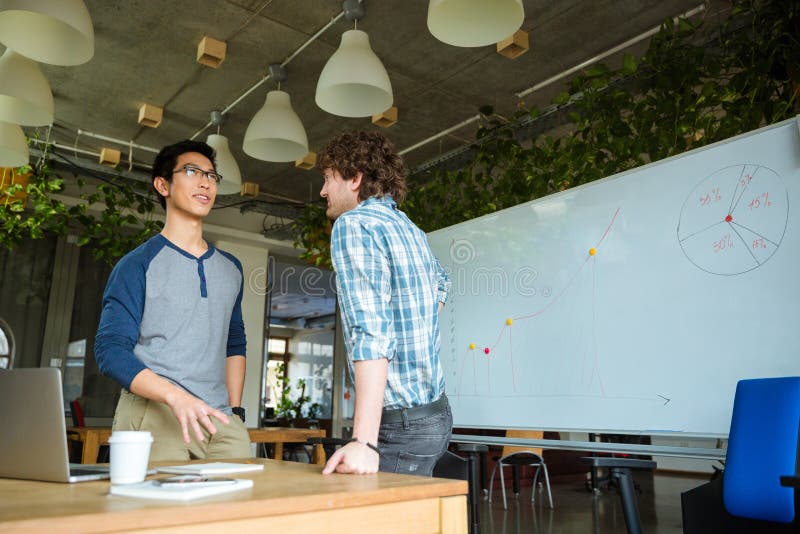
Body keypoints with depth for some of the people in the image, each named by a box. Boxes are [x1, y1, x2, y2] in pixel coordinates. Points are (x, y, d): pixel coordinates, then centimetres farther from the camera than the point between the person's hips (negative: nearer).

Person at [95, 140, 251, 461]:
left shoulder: (231, 269, 17)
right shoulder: (138, 264, 0)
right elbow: (110, 349, -7)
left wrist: (235, 410, 11)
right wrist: (176, 396, -22)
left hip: (218, 420, 4)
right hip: (153, 416, -4)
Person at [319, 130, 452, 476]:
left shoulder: (353, 224, -12)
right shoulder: (411, 230, 13)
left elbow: (371, 334, -24)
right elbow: (441, 284, 35)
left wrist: (364, 441, -28)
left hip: (401, 422, -9)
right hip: (435, 411, 9)